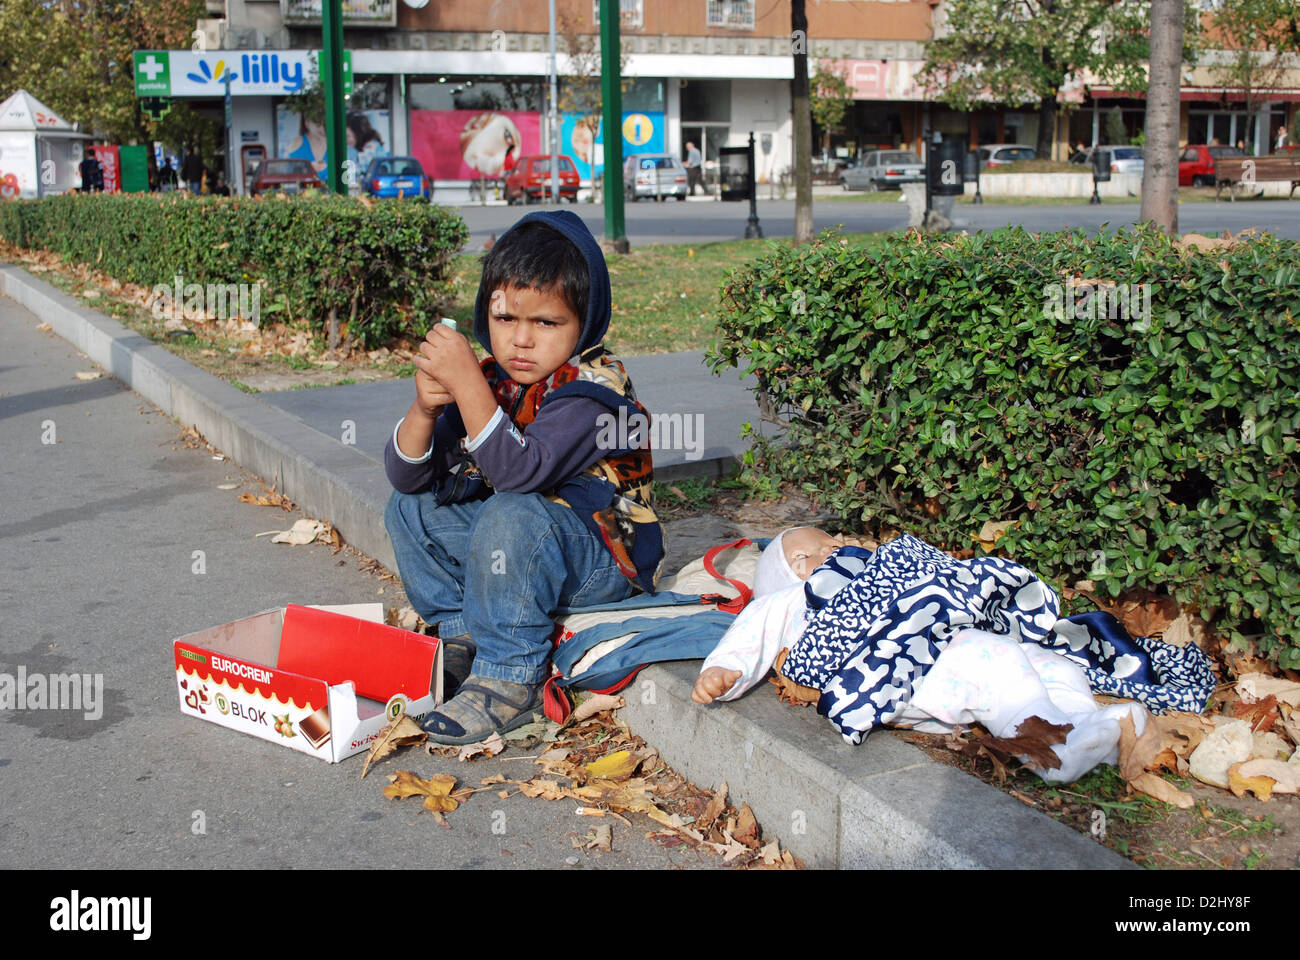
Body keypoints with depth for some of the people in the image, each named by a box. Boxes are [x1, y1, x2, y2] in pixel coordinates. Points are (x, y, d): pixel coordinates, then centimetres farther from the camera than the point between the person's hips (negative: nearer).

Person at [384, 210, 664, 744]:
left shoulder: (592, 389, -21)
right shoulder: (490, 379, -1)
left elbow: (520, 470, -37)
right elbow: (407, 477, -2)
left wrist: (467, 384, -39)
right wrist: (424, 409, -21)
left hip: (604, 560, -8)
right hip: (516, 544, 8)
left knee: (511, 516, -35)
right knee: (409, 511, 2)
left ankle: (508, 681, -21)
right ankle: (465, 640, 7)